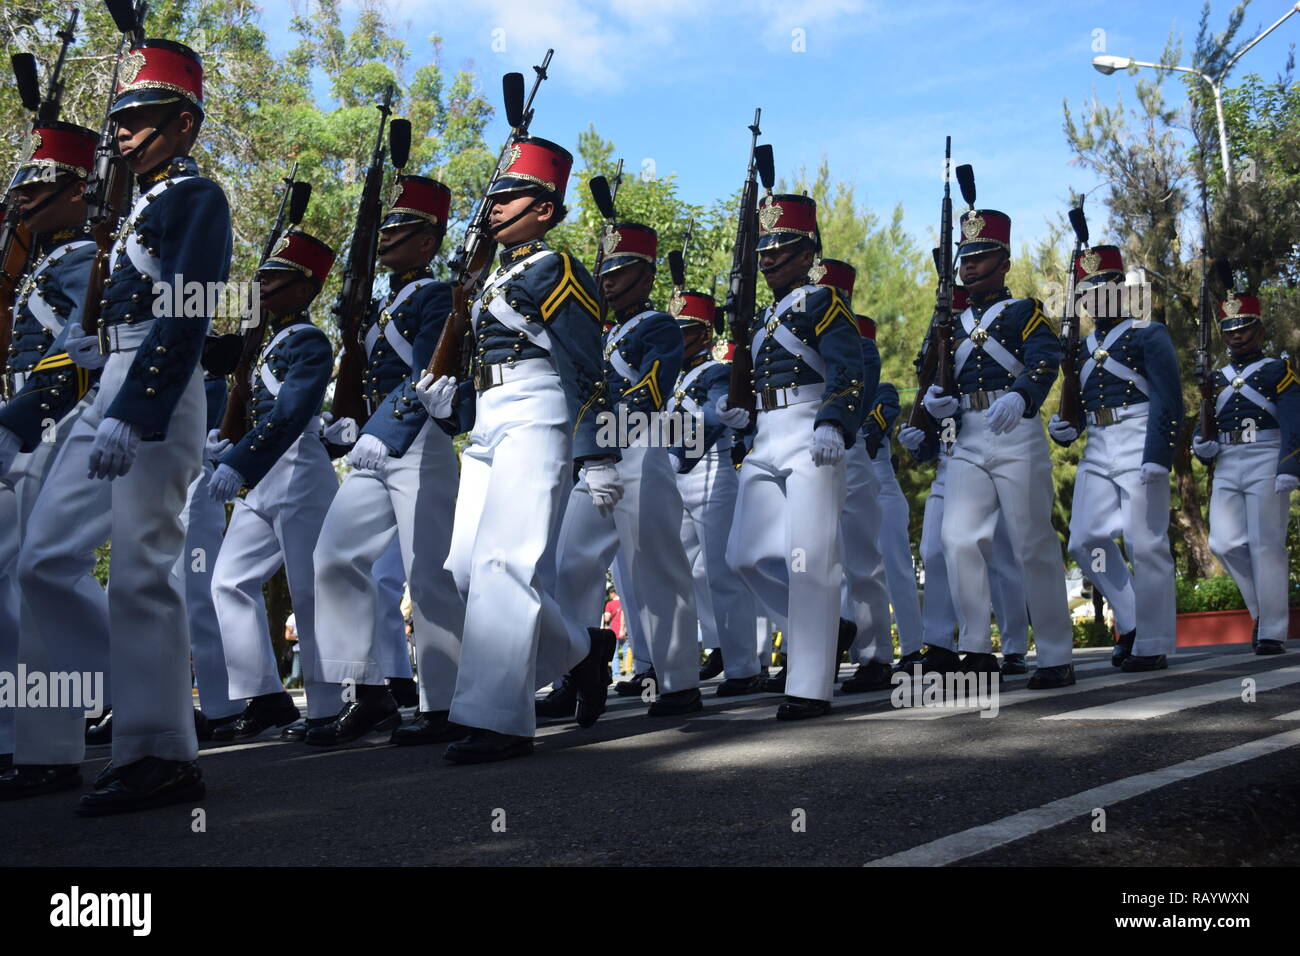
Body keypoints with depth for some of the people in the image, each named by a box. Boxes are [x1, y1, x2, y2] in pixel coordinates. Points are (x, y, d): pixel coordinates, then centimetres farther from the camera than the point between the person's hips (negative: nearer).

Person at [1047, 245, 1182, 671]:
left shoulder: (1149, 335, 0)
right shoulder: (1083, 348, 19)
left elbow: (1167, 400, -9)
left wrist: (1157, 456, -20)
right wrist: (1064, 427, 1)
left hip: (1137, 444, -6)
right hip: (1097, 451, 7)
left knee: (1145, 545, -5)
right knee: (1085, 539, -1)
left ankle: (1153, 644, 3)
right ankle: (1130, 620, 15)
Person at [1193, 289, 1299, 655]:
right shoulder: (1217, 379, 17)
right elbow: (1204, 427, 19)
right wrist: (1201, 445, -4)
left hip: (1266, 462, -4)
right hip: (1227, 467, 5)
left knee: (1266, 545, -6)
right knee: (1225, 543, -5)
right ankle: (1263, 607, 16)